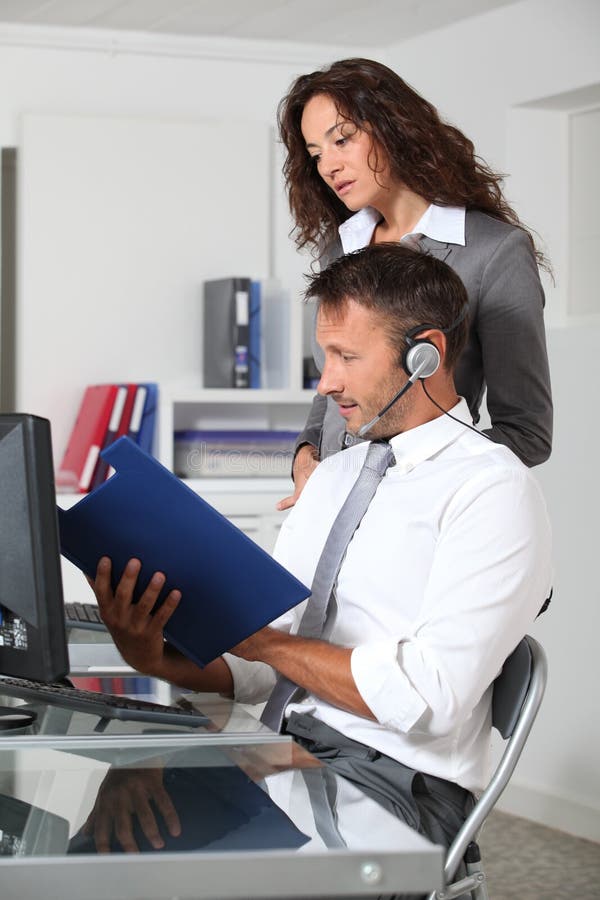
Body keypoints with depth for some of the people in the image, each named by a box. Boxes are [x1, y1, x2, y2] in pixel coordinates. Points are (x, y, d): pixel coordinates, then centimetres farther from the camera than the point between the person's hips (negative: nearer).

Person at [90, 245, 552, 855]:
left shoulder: (492, 489, -8)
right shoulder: (334, 476, 17)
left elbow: (429, 698, -18)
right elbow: (263, 665, 11)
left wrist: (267, 641, -10)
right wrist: (157, 658, -10)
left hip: (396, 777, -7)